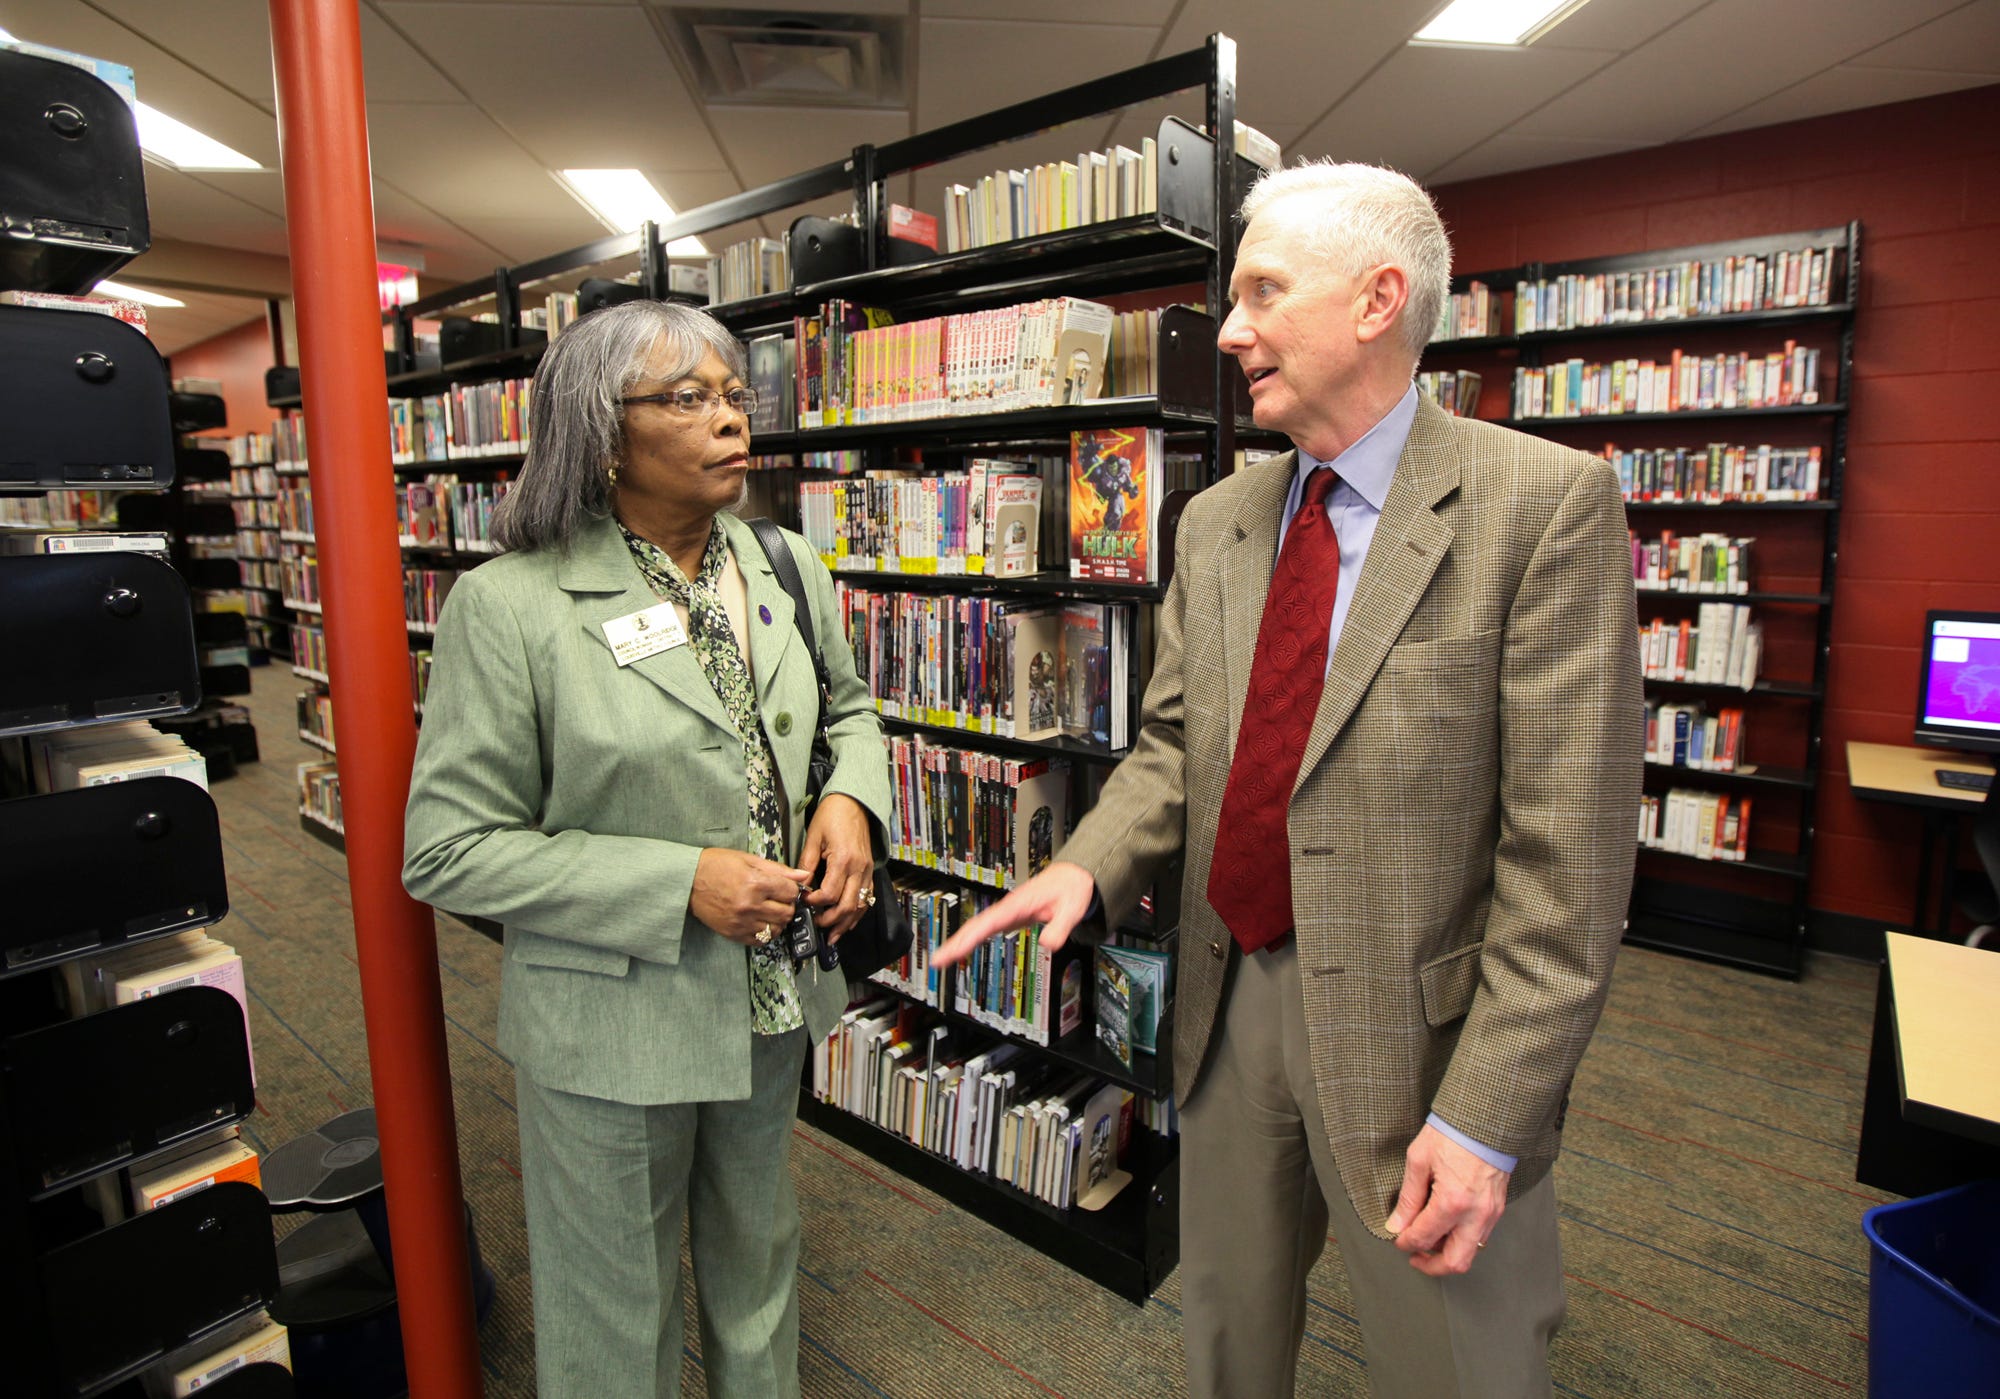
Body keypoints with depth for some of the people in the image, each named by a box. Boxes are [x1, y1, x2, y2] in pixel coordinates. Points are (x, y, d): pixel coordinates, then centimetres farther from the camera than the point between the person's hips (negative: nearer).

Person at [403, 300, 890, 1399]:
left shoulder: (787, 569, -2)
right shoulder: (509, 606, -17)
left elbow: (847, 708, 13)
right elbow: (446, 849, -15)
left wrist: (851, 798, -10)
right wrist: (681, 883, -23)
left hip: (771, 997, 5)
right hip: (609, 1028, -4)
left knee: (757, 1255, 28)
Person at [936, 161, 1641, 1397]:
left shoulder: (1548, 504, -14)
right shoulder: (1218, 520, 6)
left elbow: (1568, 850, -17)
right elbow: (1177, 742, 7)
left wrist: (1483, 1119, -18)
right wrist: (1090, 868, -12)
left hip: (1415, 1035, -5)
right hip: (1229, 1011, 5)